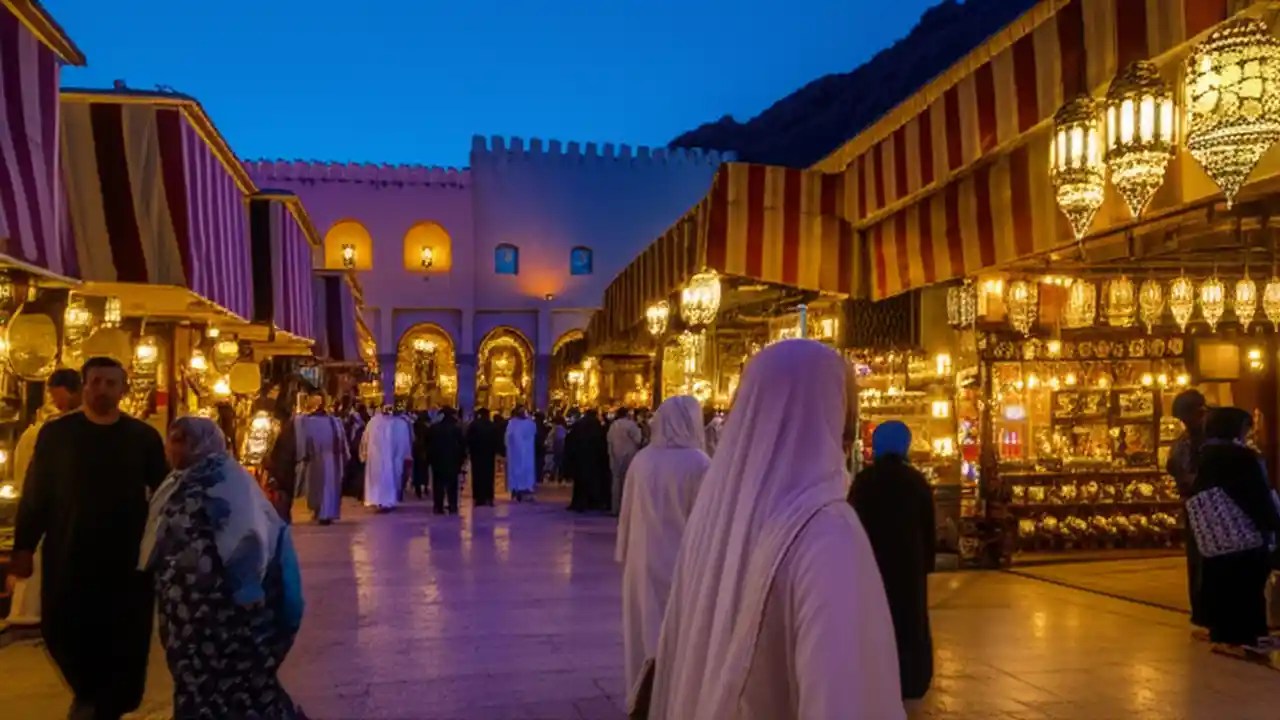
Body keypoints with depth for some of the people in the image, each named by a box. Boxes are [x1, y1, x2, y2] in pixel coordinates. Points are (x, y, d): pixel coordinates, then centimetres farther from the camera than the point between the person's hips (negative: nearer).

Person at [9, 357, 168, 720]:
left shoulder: (144, 437, 1)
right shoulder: (56, 433, 1)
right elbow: (35, 494, 3)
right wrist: (24, 547, -1)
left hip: (127, 559, 0)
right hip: (67, 557, 0)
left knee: (124, 640, 3)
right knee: (62, 632, 4)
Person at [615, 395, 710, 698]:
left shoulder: (641, 459, -1)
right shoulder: (698, 462, -15)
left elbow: (627, 512, 6)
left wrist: (625, 554, 17)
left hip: (642, 561, 5)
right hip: (681, 562, -5)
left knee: (644, 631, 17)